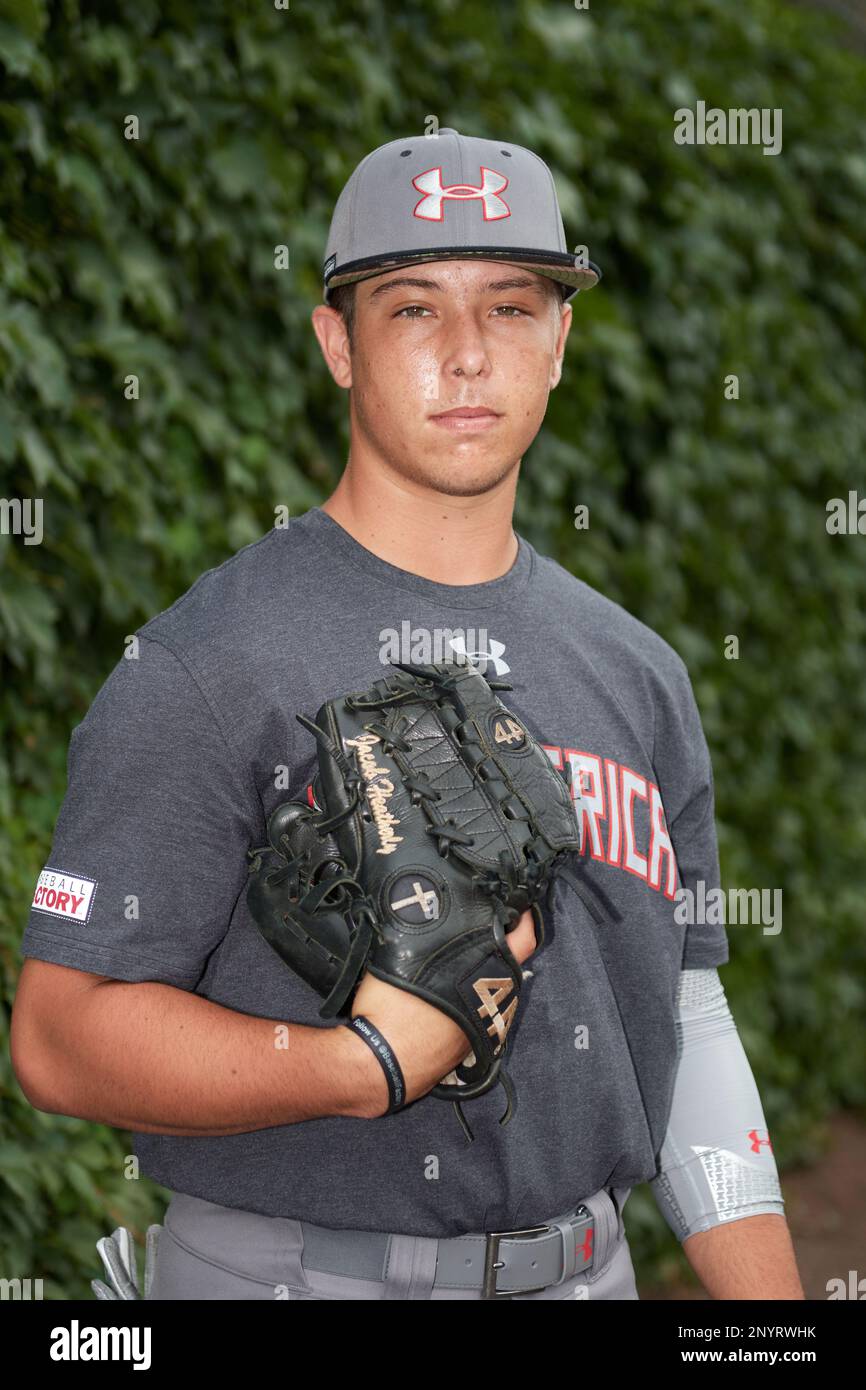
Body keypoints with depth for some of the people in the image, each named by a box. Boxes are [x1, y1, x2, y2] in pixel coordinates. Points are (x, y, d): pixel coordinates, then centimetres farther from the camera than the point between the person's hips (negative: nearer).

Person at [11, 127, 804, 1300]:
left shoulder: (636, 674, 9)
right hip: (292, 1271, -5)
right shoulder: (206, 665, -10)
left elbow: (689, 1030, 12)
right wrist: (364, 1066, -26)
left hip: (581, 1269, 5)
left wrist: (774, 1315, 5)